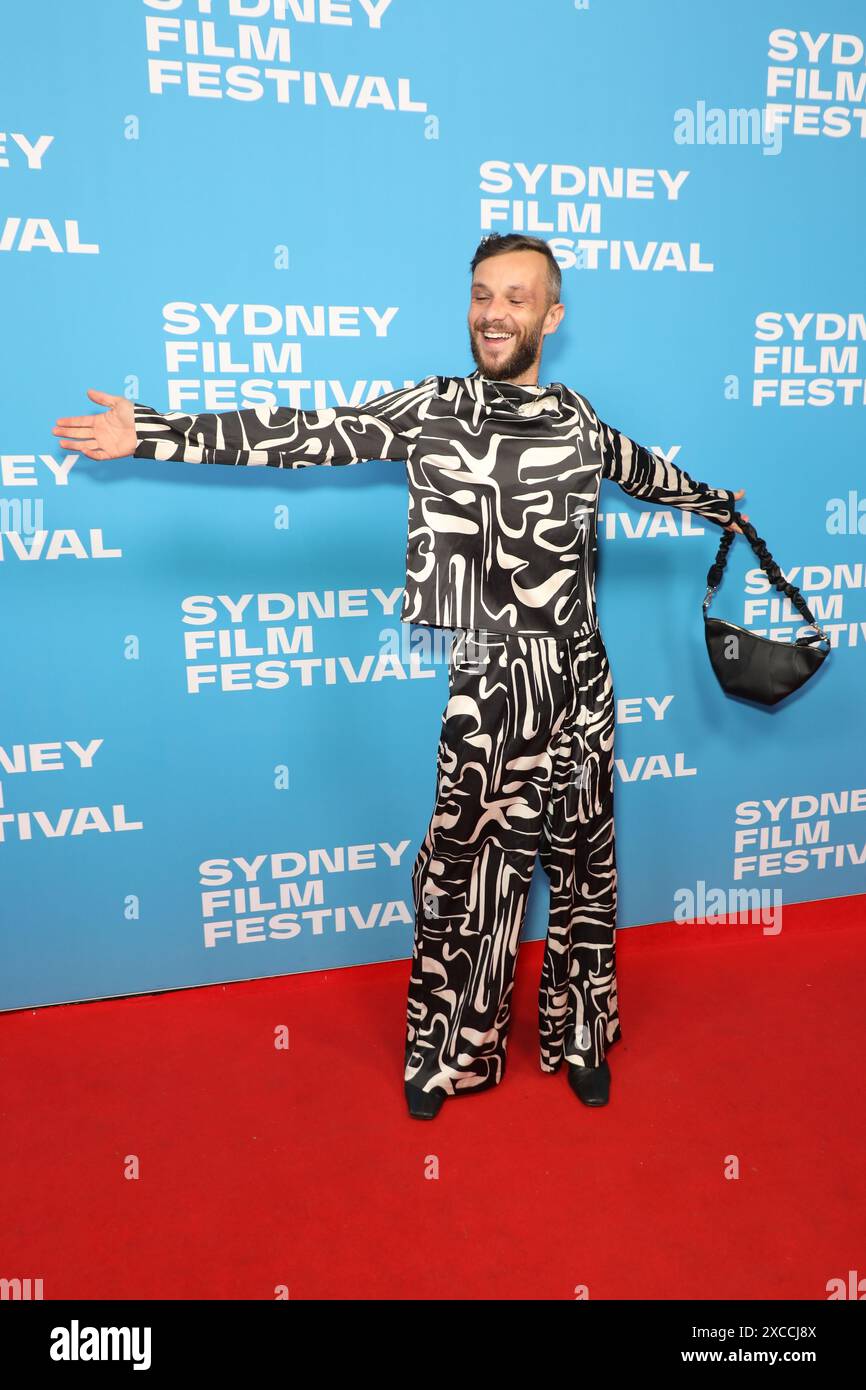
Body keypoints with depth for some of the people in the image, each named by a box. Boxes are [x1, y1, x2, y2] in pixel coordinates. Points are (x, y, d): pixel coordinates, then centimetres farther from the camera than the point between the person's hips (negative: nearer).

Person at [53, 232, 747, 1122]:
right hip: (475, 689, -3)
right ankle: (445, 1048, 27)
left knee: (581, 855, 12)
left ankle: (579, 1035, 33)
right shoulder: (429, 408, 1)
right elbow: (304, 436, -3)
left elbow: (641, 470, 29)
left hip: (575, 682, 3)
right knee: (466, 864, 5)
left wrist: (720, 505, 47)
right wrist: (158, 433, -7)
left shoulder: (576, 420, 10)